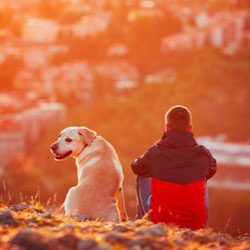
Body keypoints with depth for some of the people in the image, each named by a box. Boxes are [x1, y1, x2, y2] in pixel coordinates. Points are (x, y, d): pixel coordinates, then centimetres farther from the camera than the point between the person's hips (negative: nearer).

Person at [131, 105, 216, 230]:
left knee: (143, 177, 24)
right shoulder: (203, 154, -12)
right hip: (196, 225, 1)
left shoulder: (154, 153, -15)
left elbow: (136, 168, 8)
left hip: (159, 221, -1)